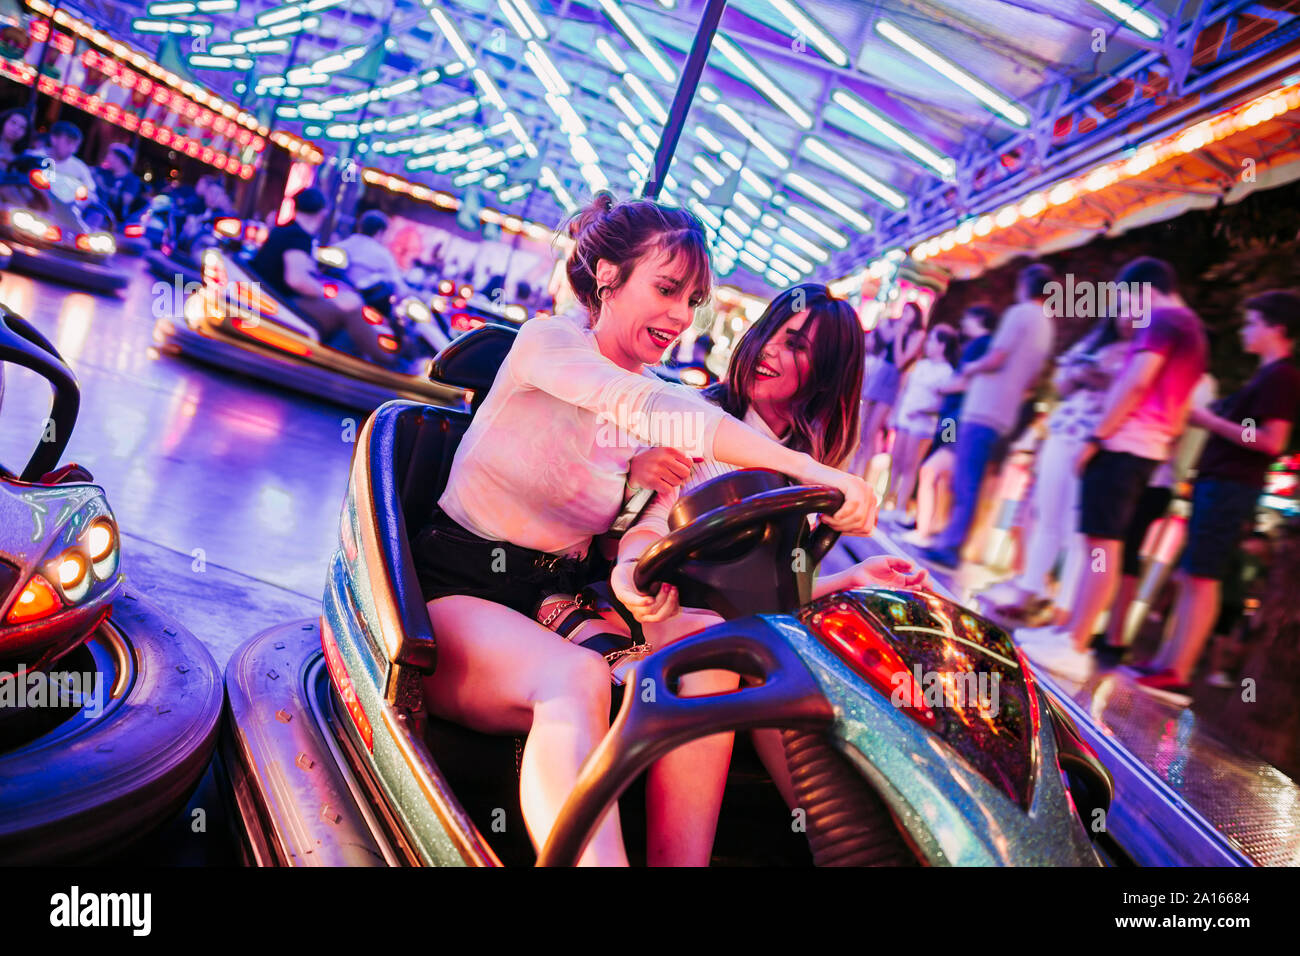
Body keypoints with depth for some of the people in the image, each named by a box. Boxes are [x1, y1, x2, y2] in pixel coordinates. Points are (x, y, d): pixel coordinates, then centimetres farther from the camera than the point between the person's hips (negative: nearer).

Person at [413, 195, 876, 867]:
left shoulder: (657, 394, 9)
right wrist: (807, 469, -36)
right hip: (456, 588, -5)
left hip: (554, 600, 6)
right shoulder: (546, 340, -8)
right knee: (577, 679, -36)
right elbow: (654, 410, -28)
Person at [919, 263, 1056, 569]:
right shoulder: (1047, 326, 19)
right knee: (965, 482, 12)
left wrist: (970, 368, 3)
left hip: (984, 411, -9)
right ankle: (949, 541, 14)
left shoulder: (1020, 313, -8)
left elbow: (995, 359, -17)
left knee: (965, 483, -9)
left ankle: (950, 546, -9)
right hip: (1004, 415, 9)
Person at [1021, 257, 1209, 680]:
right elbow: (1179, 408, 24)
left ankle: (1074, 649, -10)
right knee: (1101, 542, 12)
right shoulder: (1193, 329, 24)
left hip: (1125, 441, -10)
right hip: (1150, 449, 10)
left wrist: (1095, 438, -15)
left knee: (1104, 543, -11)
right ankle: (1071, 630, 17)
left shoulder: (1162, 320, -7)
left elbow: (1137, 383, -16)